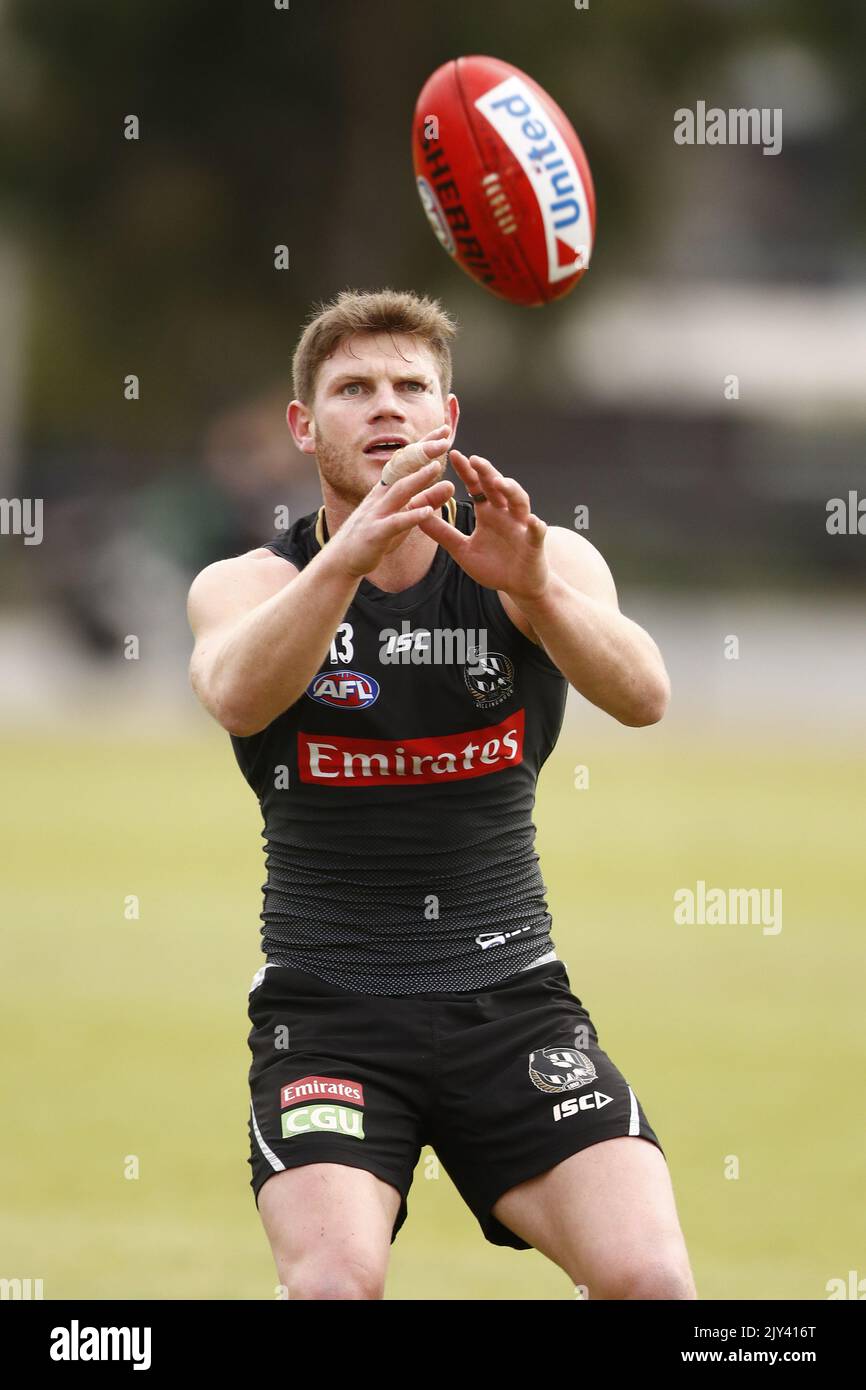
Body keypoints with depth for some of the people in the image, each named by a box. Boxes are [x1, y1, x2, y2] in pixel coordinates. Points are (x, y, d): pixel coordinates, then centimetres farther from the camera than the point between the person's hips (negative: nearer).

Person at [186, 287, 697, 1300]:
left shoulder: (546, 564, 1)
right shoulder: (248, 582, -1)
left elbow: (642, 695, -20)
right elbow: (236, 695, -26)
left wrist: (533, 583, -40)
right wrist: (350, 553, -44)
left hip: (510, 991, 1)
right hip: (327, 1000, -1)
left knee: (650, 1278, -17)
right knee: (336, 1282, -25)